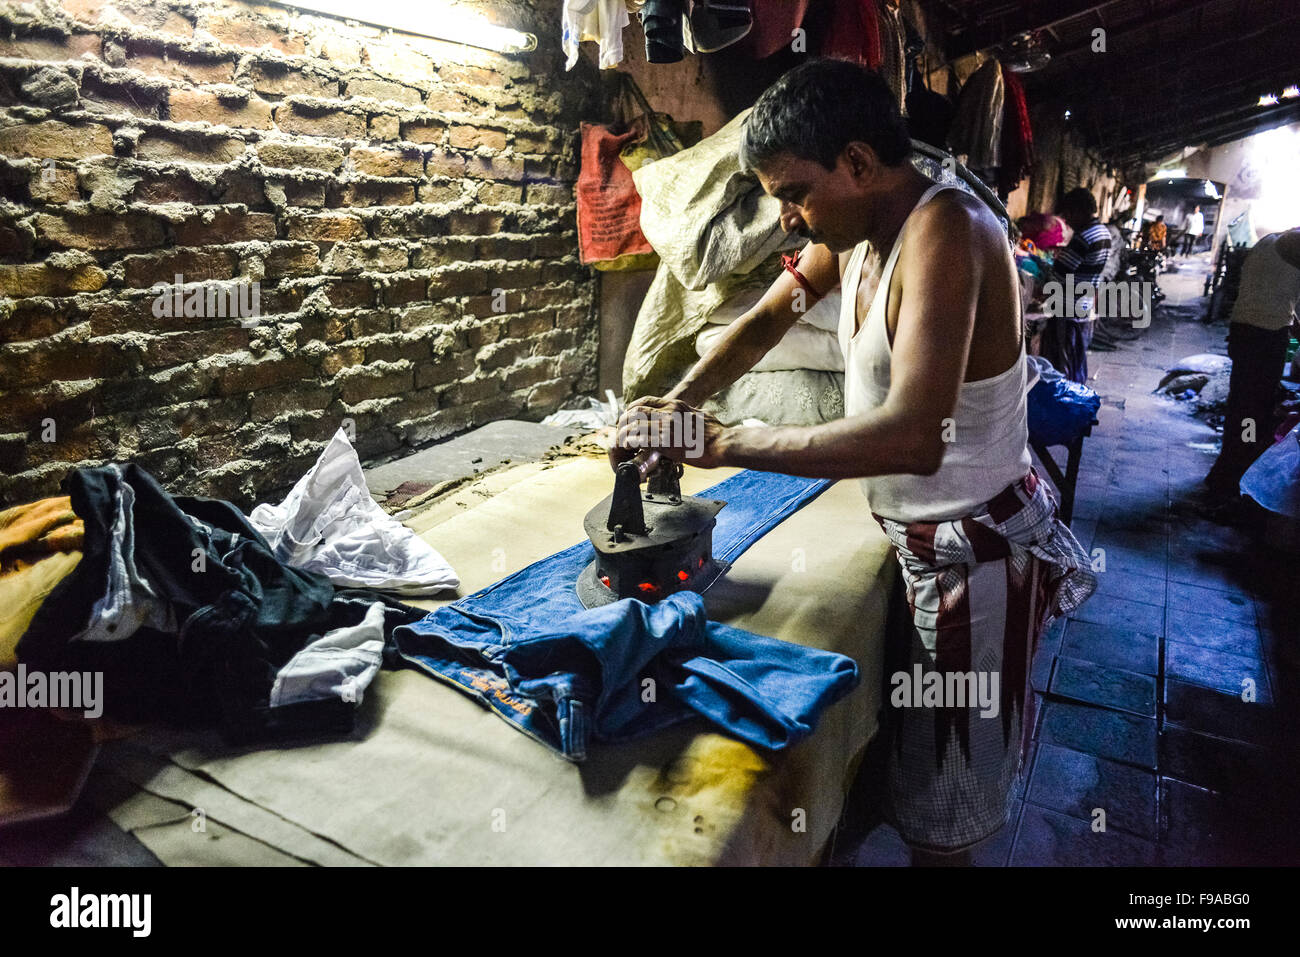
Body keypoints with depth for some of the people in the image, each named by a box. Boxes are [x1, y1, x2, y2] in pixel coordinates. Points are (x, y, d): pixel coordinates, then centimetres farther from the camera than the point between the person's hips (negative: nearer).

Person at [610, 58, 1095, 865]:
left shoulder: (943, 229, -27)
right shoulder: (853, 232, 0)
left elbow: (913, 435, -40)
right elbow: (766, 322, 13)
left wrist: (720, 442, -35)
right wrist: (677, 404, -3)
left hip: (977, 552, -8)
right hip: (920, 535, 8)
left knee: (941, 811, 11)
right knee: (910, 739, 26)